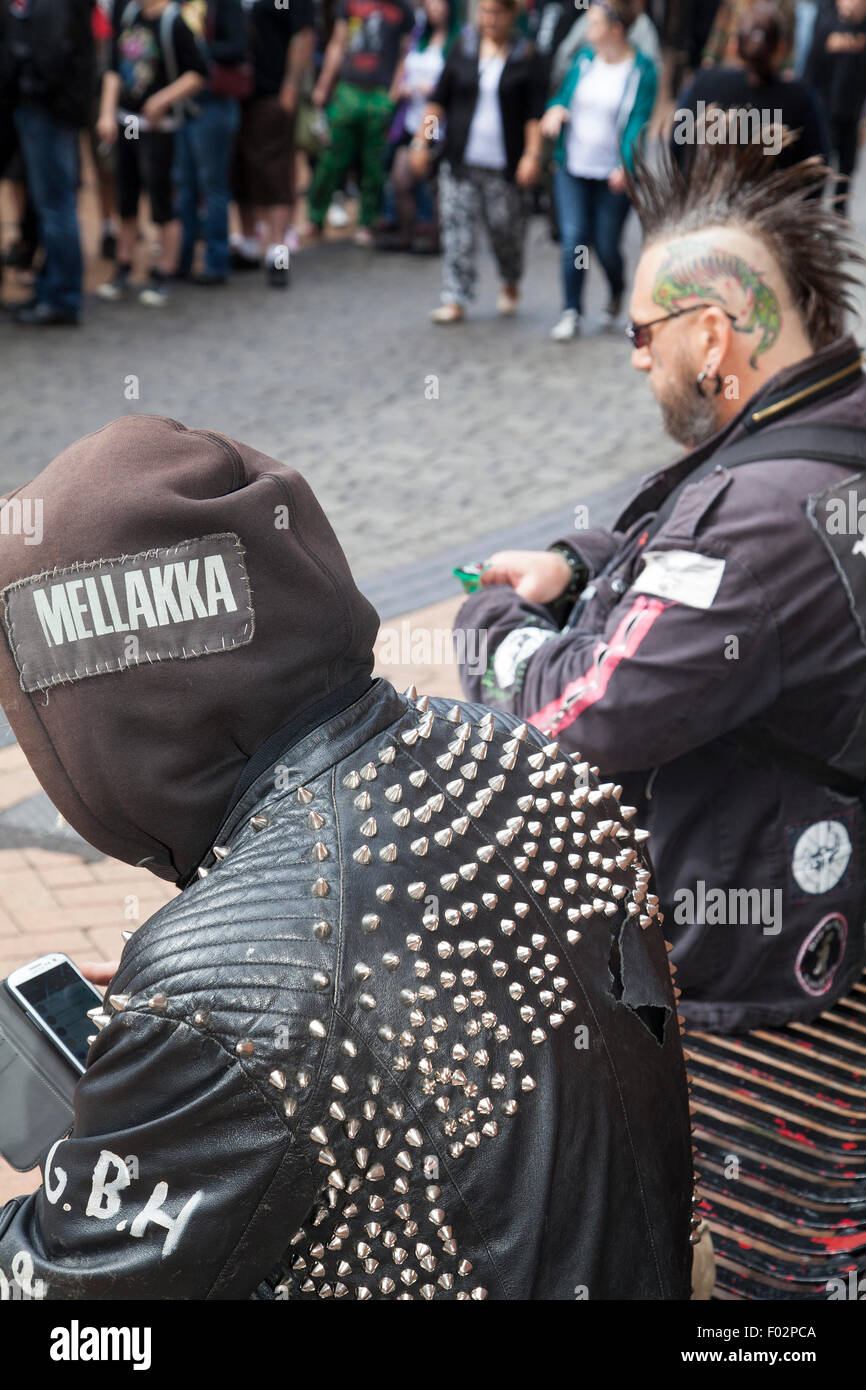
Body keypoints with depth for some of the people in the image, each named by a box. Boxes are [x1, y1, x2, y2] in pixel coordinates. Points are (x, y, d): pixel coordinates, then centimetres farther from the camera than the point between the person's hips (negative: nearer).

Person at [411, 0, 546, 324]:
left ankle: (510, 284, 34)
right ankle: (455, 300, -1)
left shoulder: (526, 58, 0)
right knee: (457, 228, -4)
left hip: (504, 164, -2)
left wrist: (532, 155, -11)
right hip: (460, 161, 2)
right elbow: (439, 99, 10)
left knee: (505, 228, 5)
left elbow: (535, 113, -2)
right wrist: (422, 141, 7)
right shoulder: (463, 48, 6)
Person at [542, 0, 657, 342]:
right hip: (572, 168, 3)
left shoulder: (642, 71, -9)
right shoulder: (584, 60, 4)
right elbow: (565, 94, 15)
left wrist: (626, 166, -29)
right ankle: (571, 312, 5)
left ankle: (617, 288, 38)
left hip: (613, 174, -3)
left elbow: (638, 121, -15)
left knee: (607, 246, 4)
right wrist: (556, 108, -10)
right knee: (573, 238, -5)